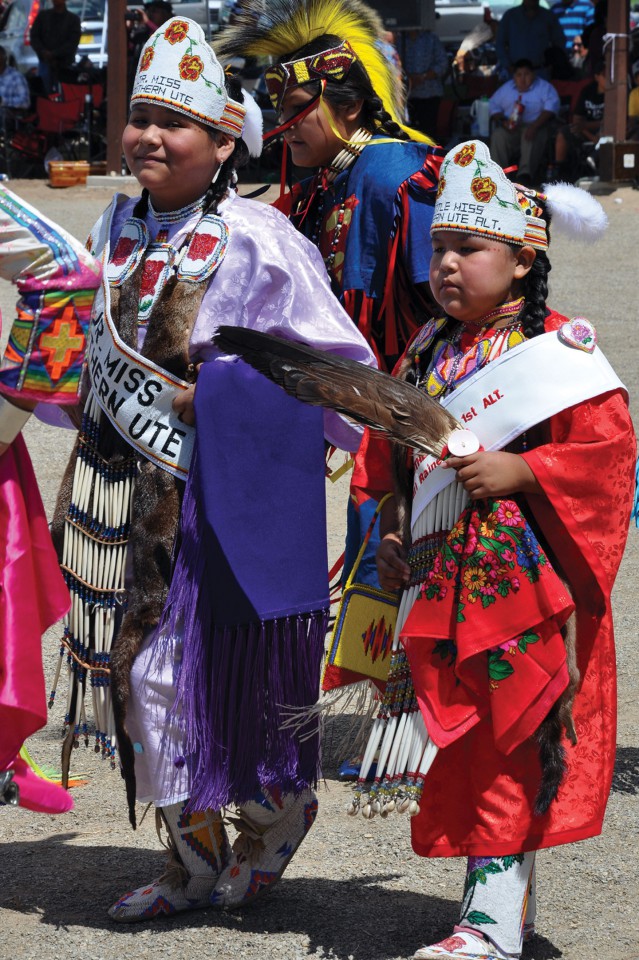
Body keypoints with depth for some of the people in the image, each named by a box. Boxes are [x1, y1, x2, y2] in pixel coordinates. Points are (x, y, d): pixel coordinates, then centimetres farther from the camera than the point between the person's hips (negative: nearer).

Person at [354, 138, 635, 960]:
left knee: (514, 744, -7)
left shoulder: (556, 349, -6)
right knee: (456, 736, 8)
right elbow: (391, 453, 23)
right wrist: (393, 532, 12)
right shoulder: (429, 353, 13)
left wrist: (520, 472, -18)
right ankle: (502, 888, 18)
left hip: (524, 580, -7)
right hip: (442, 581, 7)